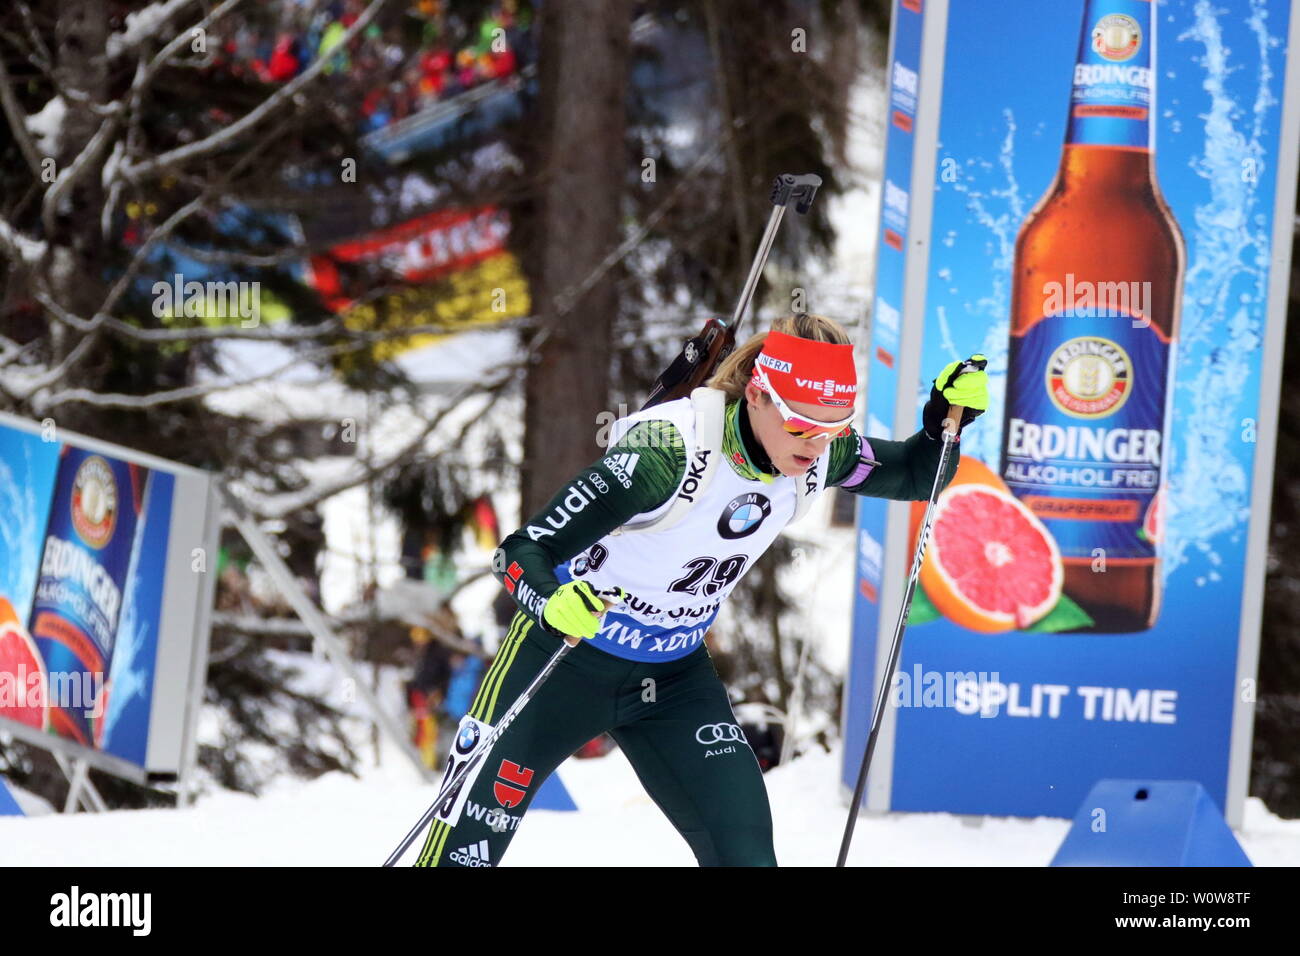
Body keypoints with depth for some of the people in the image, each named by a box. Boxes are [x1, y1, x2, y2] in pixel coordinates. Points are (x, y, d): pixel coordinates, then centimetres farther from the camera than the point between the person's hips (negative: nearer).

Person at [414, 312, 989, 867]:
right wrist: (552, 606, -54)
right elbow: (521, 553, -32)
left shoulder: (815, 455, -15)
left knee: (744, 849, -10)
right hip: (565, 656, -5)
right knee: (468, 847, 2)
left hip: (675, 677, 5)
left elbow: (915, 477, 5)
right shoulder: (670, 452, -33)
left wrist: (946, 420, -17)